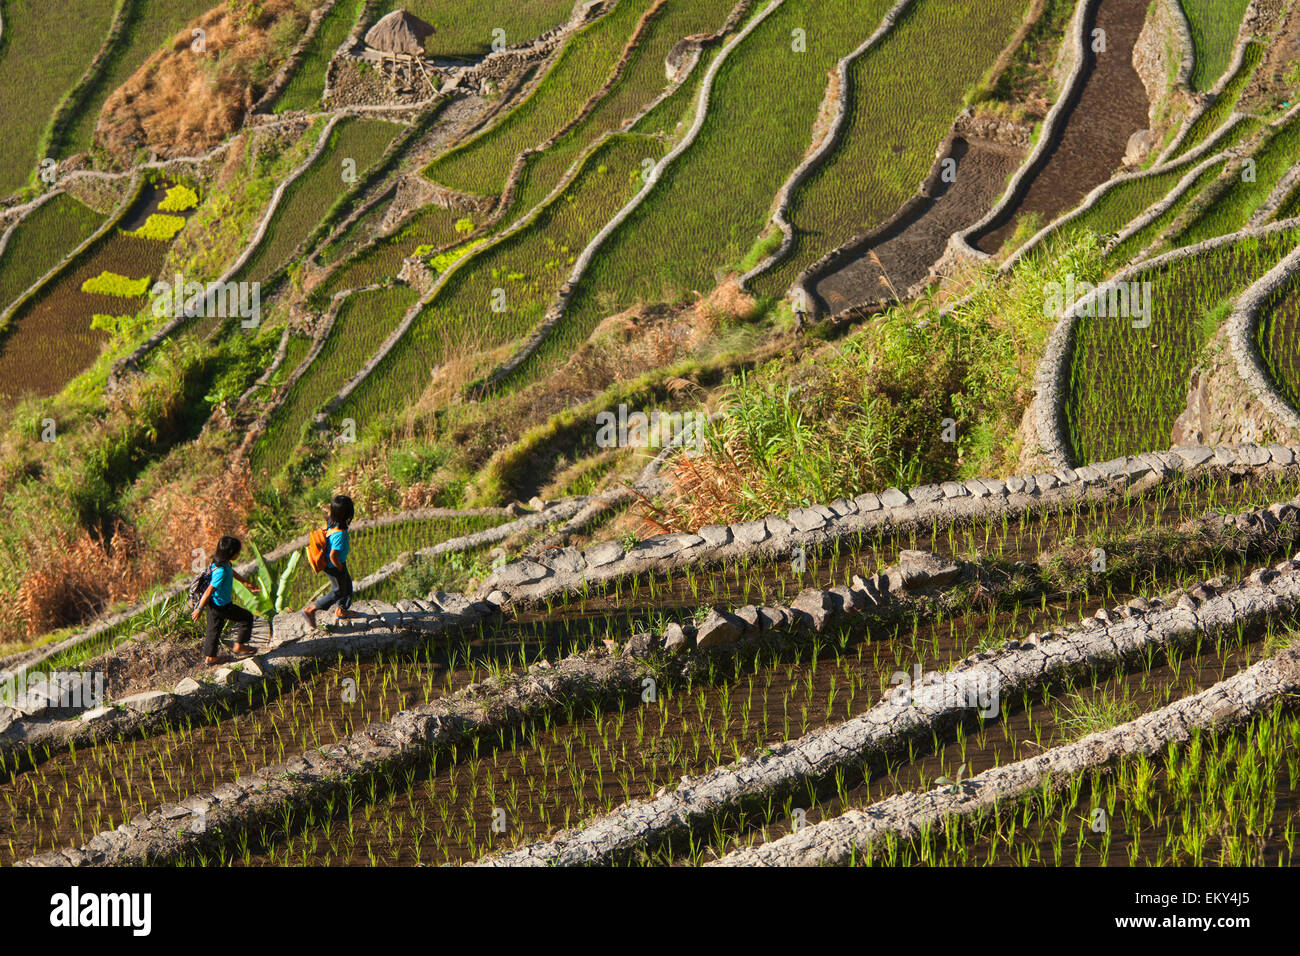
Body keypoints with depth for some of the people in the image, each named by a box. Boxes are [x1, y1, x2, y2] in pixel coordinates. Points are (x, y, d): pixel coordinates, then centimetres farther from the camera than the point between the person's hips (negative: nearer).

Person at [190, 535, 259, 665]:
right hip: (221, 605, -9)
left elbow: (232, 572, 18)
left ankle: (209, 657, 36)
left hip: (214, 604, 9)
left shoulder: (223, 562, -5)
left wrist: (246, 582, 29)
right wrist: (199, 609, -22)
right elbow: (209, 591, -29)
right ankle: (239, 647, 24)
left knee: (214, 629, 22)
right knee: (247, 618, 9)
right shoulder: (221, 571, -33)